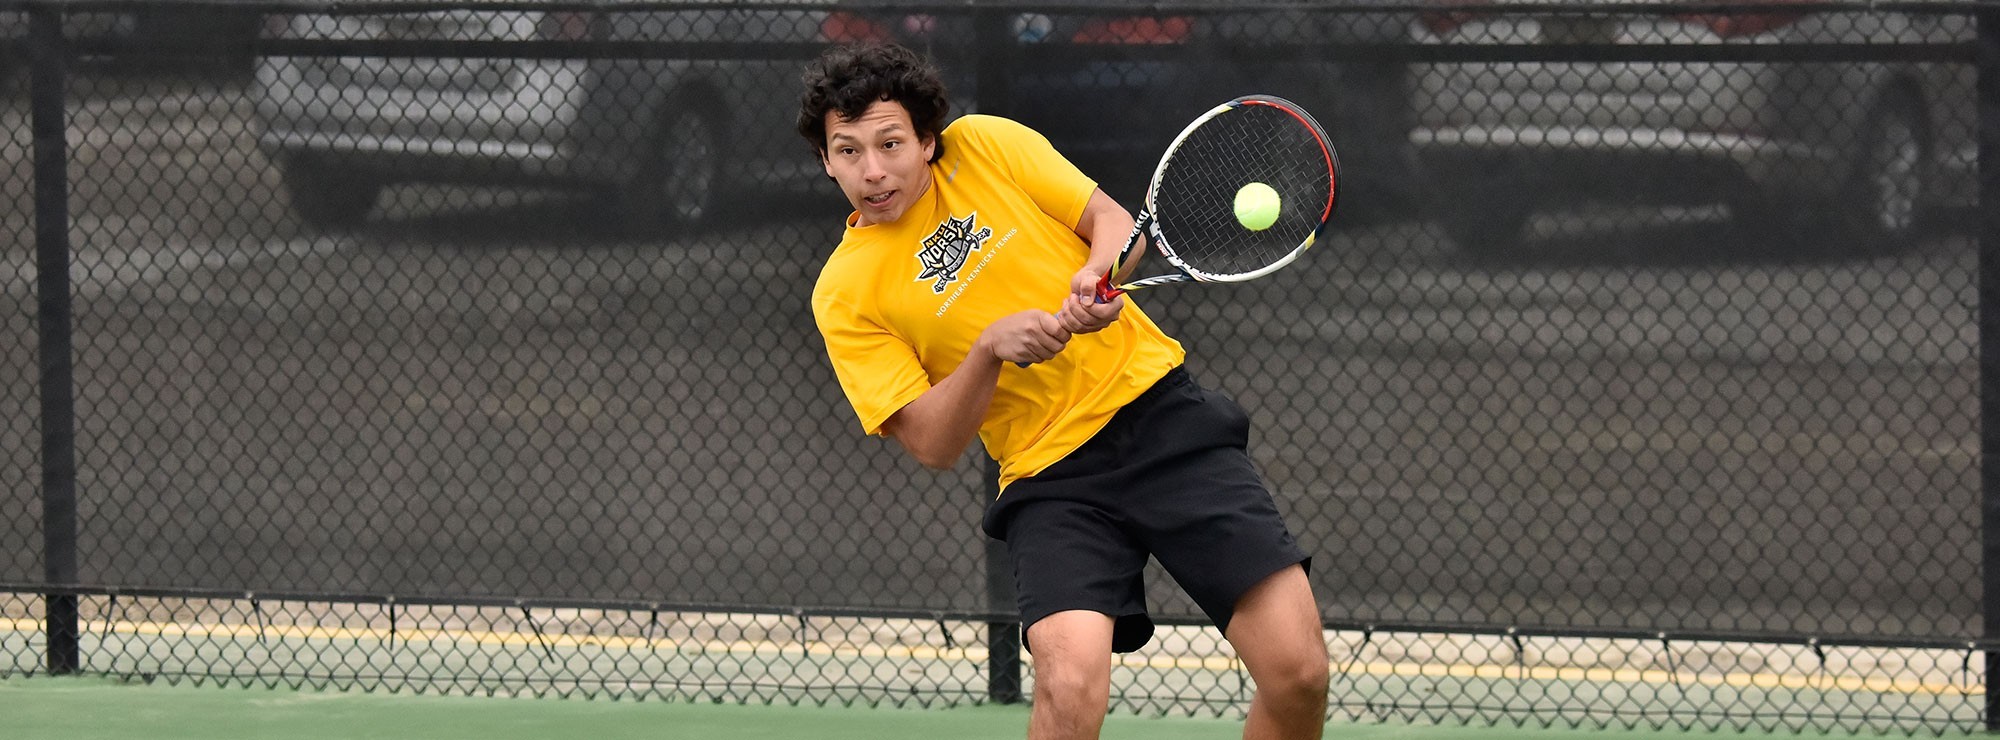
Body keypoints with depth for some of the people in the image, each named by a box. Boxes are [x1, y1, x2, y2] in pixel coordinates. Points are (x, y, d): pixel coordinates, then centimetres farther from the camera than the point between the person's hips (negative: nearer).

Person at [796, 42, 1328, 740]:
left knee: (1298, 674, -10)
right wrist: (990, 348, -24)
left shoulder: (986, 144, 2)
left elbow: (1114, 220, 7)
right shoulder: (844, 295, -4)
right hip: (1050, 479, -2)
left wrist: (1098, 274, -16)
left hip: (1163, 413, 2)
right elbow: (933, 442, -7)